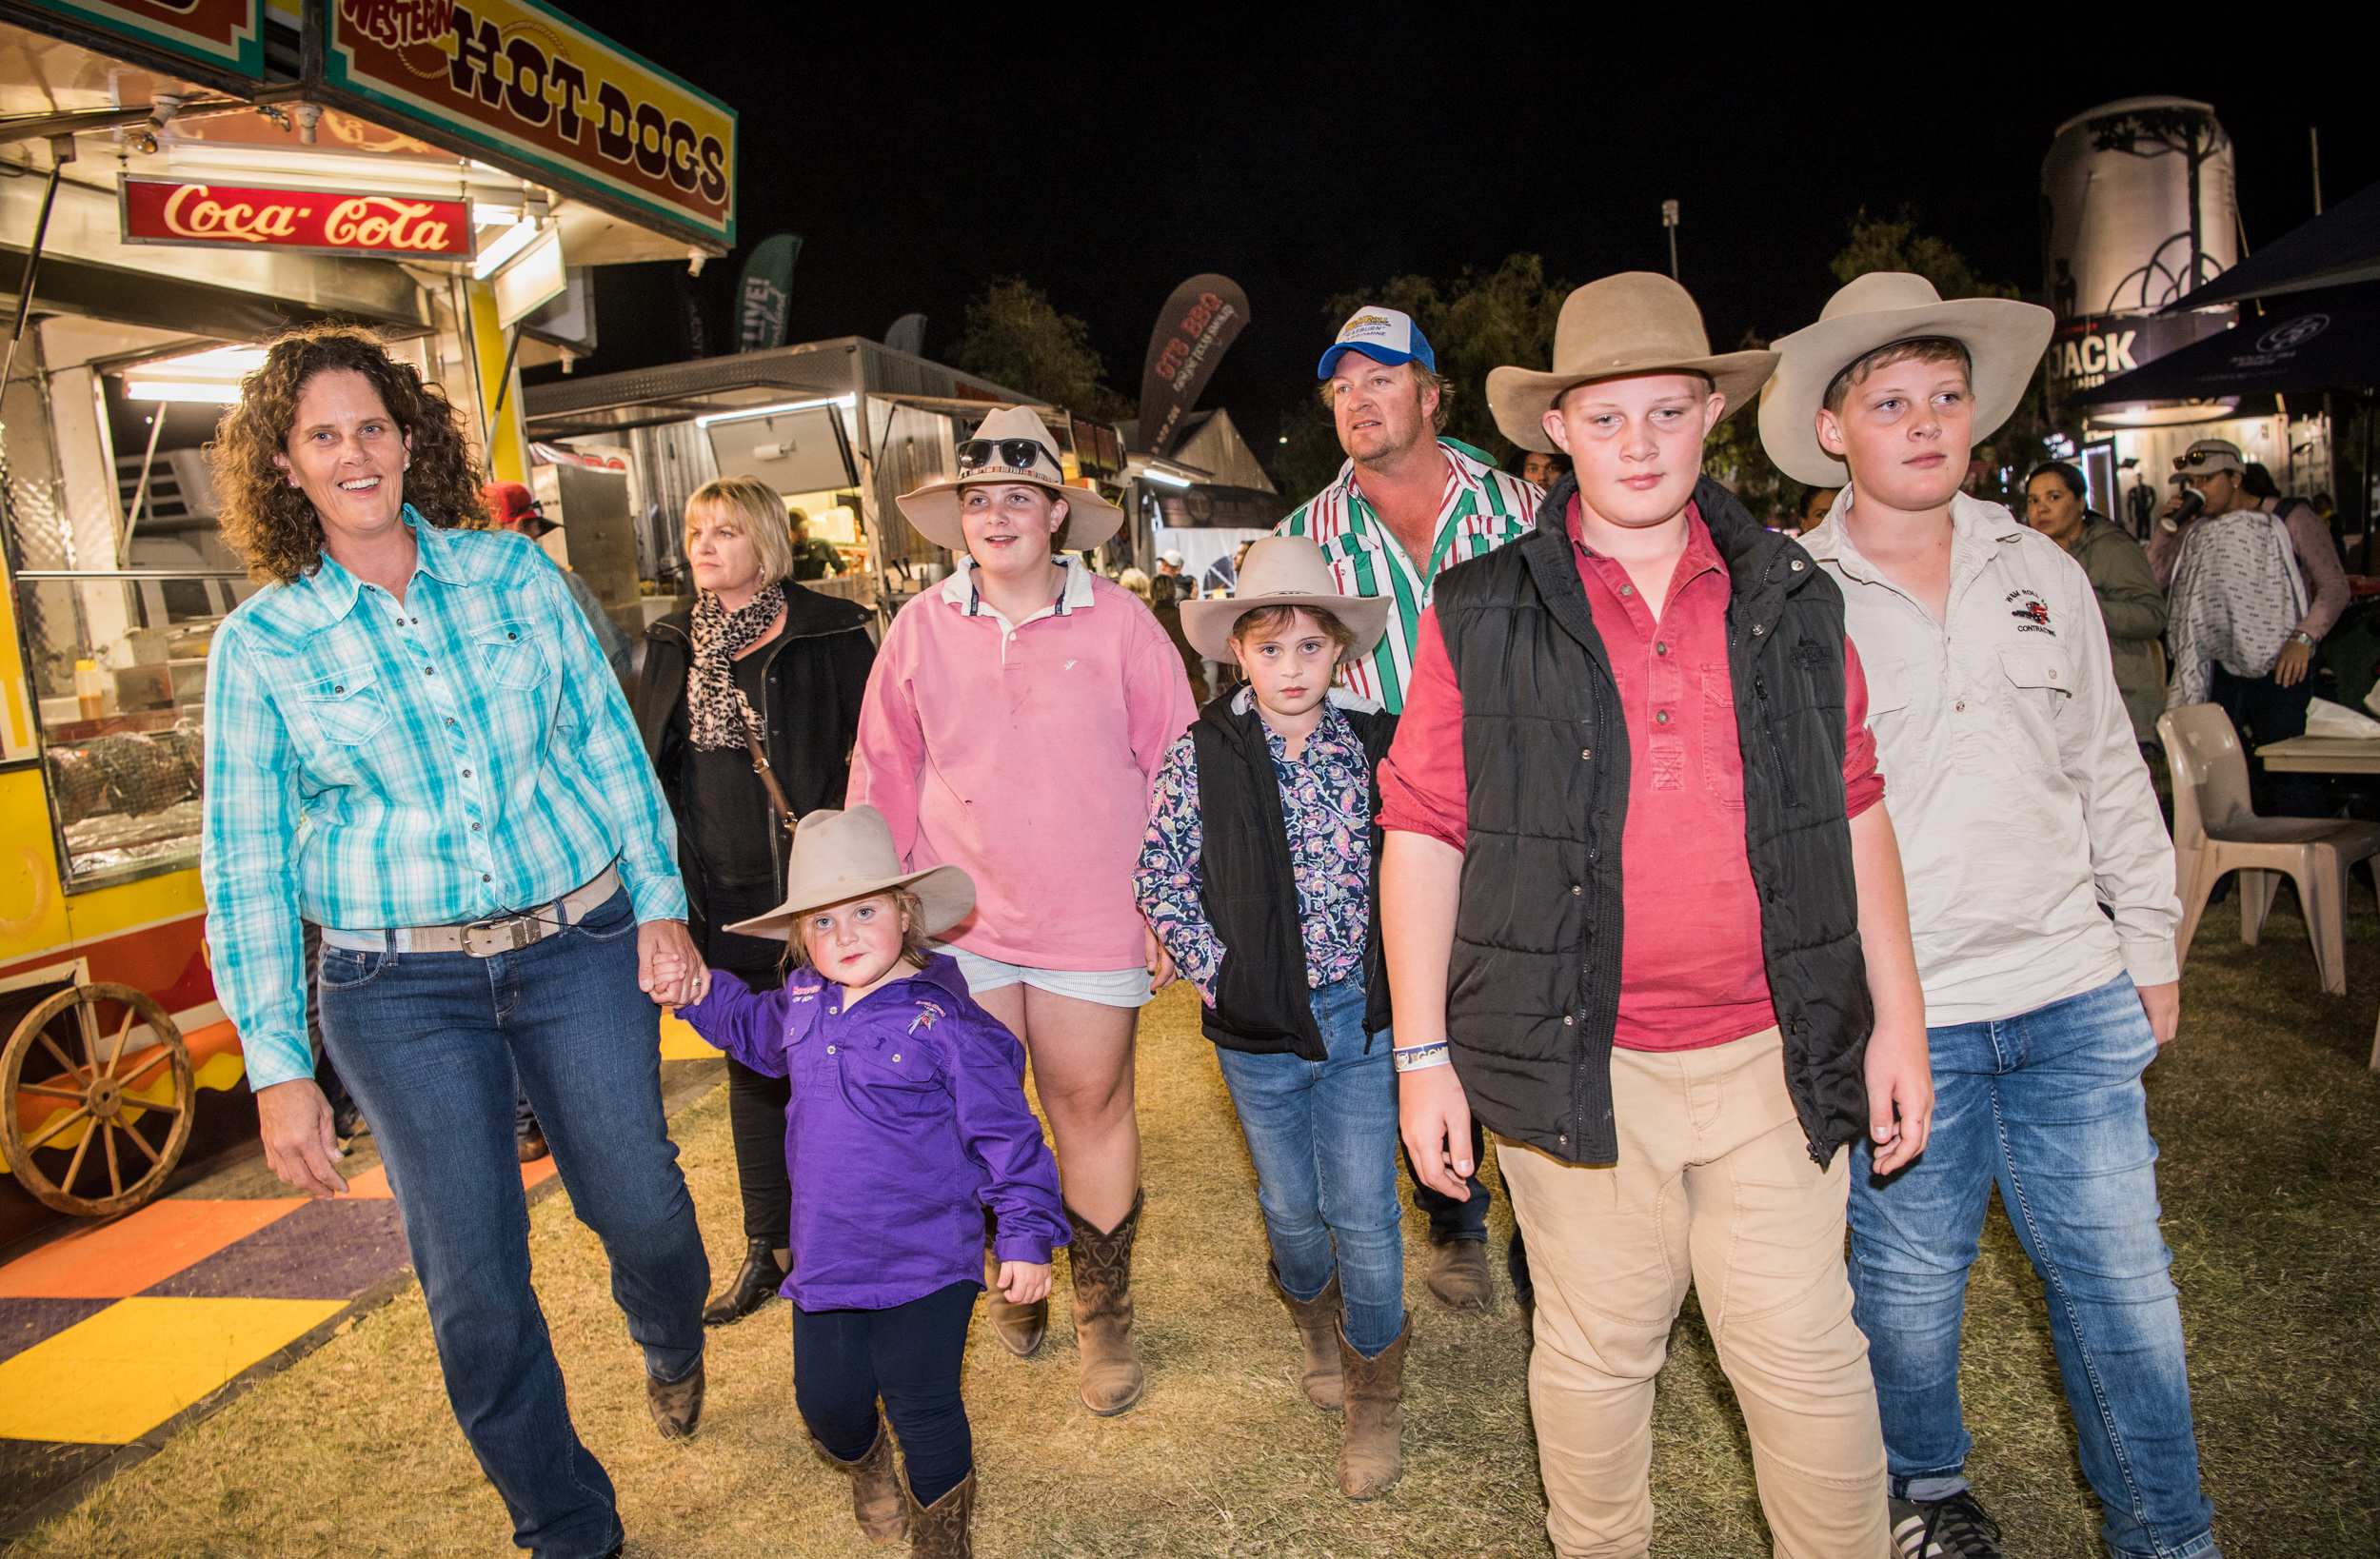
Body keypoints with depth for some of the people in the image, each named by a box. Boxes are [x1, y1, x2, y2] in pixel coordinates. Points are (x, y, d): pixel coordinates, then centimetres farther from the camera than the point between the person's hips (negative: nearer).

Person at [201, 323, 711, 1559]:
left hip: (579, 945, 1)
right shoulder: (261, 642, 0)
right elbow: (245, 861, 1)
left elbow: (609, 745, 6)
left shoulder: (514, 573, 3)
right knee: (472, 1278, 5)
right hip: (402, 991, 0)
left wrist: (660, 899, -2)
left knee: (638, 1204, 8)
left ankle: (672, 1344, 47)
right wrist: (276, 1064, -3)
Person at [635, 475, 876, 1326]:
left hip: (808, 882, -5)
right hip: (718, 895, 5)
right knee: (749, 1063, 14)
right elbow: (649, 764, 14)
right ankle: (769, 1245, 27)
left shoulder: (828, 633, -6)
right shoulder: (674, 644, 10)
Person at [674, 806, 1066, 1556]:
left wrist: (1027, 1237, -14)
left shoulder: (945, 1023, -18)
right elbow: (750, 1028, 27)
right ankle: (867, 1465, 52)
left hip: (927, 1261, -5)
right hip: (827, 1259, 6)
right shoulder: (801, 1002, 1)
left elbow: (1006, 1134, -13)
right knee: (826, 1402, 15)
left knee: (924, 1410, 4)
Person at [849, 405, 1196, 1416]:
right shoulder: (921, 627, 3)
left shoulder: (1118, 623, -3)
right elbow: (885, 771, 10)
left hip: (1090, 919, -2)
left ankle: (1104, 1314, 27)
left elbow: (1174, 767, 1)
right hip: (956, 918, 2)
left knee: (1092, 1109, 7)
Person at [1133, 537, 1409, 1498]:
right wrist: (1213, 972, -9)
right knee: (1290, 1204, 16)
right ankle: (1313, 1315, 48)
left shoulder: (1375, 746, -3)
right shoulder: (1200, 757, -7)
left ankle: (1374, 1389, 26)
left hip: (1358, 1011, 0)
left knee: (1364, 1212, 3)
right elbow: (1160, 879, -3)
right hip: (1256, 1021, 0)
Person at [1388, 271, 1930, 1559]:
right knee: (1598, 1352, 14)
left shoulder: (1792, 601, 6)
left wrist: (1897, 1020, 8)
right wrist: (1422, 1055, -4)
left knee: (1808, 1355, 10)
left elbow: (1855, 813, 11)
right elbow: (1422, 833, -3)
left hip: (1770, 1058, 2)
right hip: (1579, 1064, -1)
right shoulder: (1480, 617, -3)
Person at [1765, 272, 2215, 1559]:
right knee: (1909, 1282, 12)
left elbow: (2111, 773, 15)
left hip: (2072, 995, 4)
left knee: (2119, 1273, 11)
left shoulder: (2042, 574, 8)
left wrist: (2149, 943, 14)